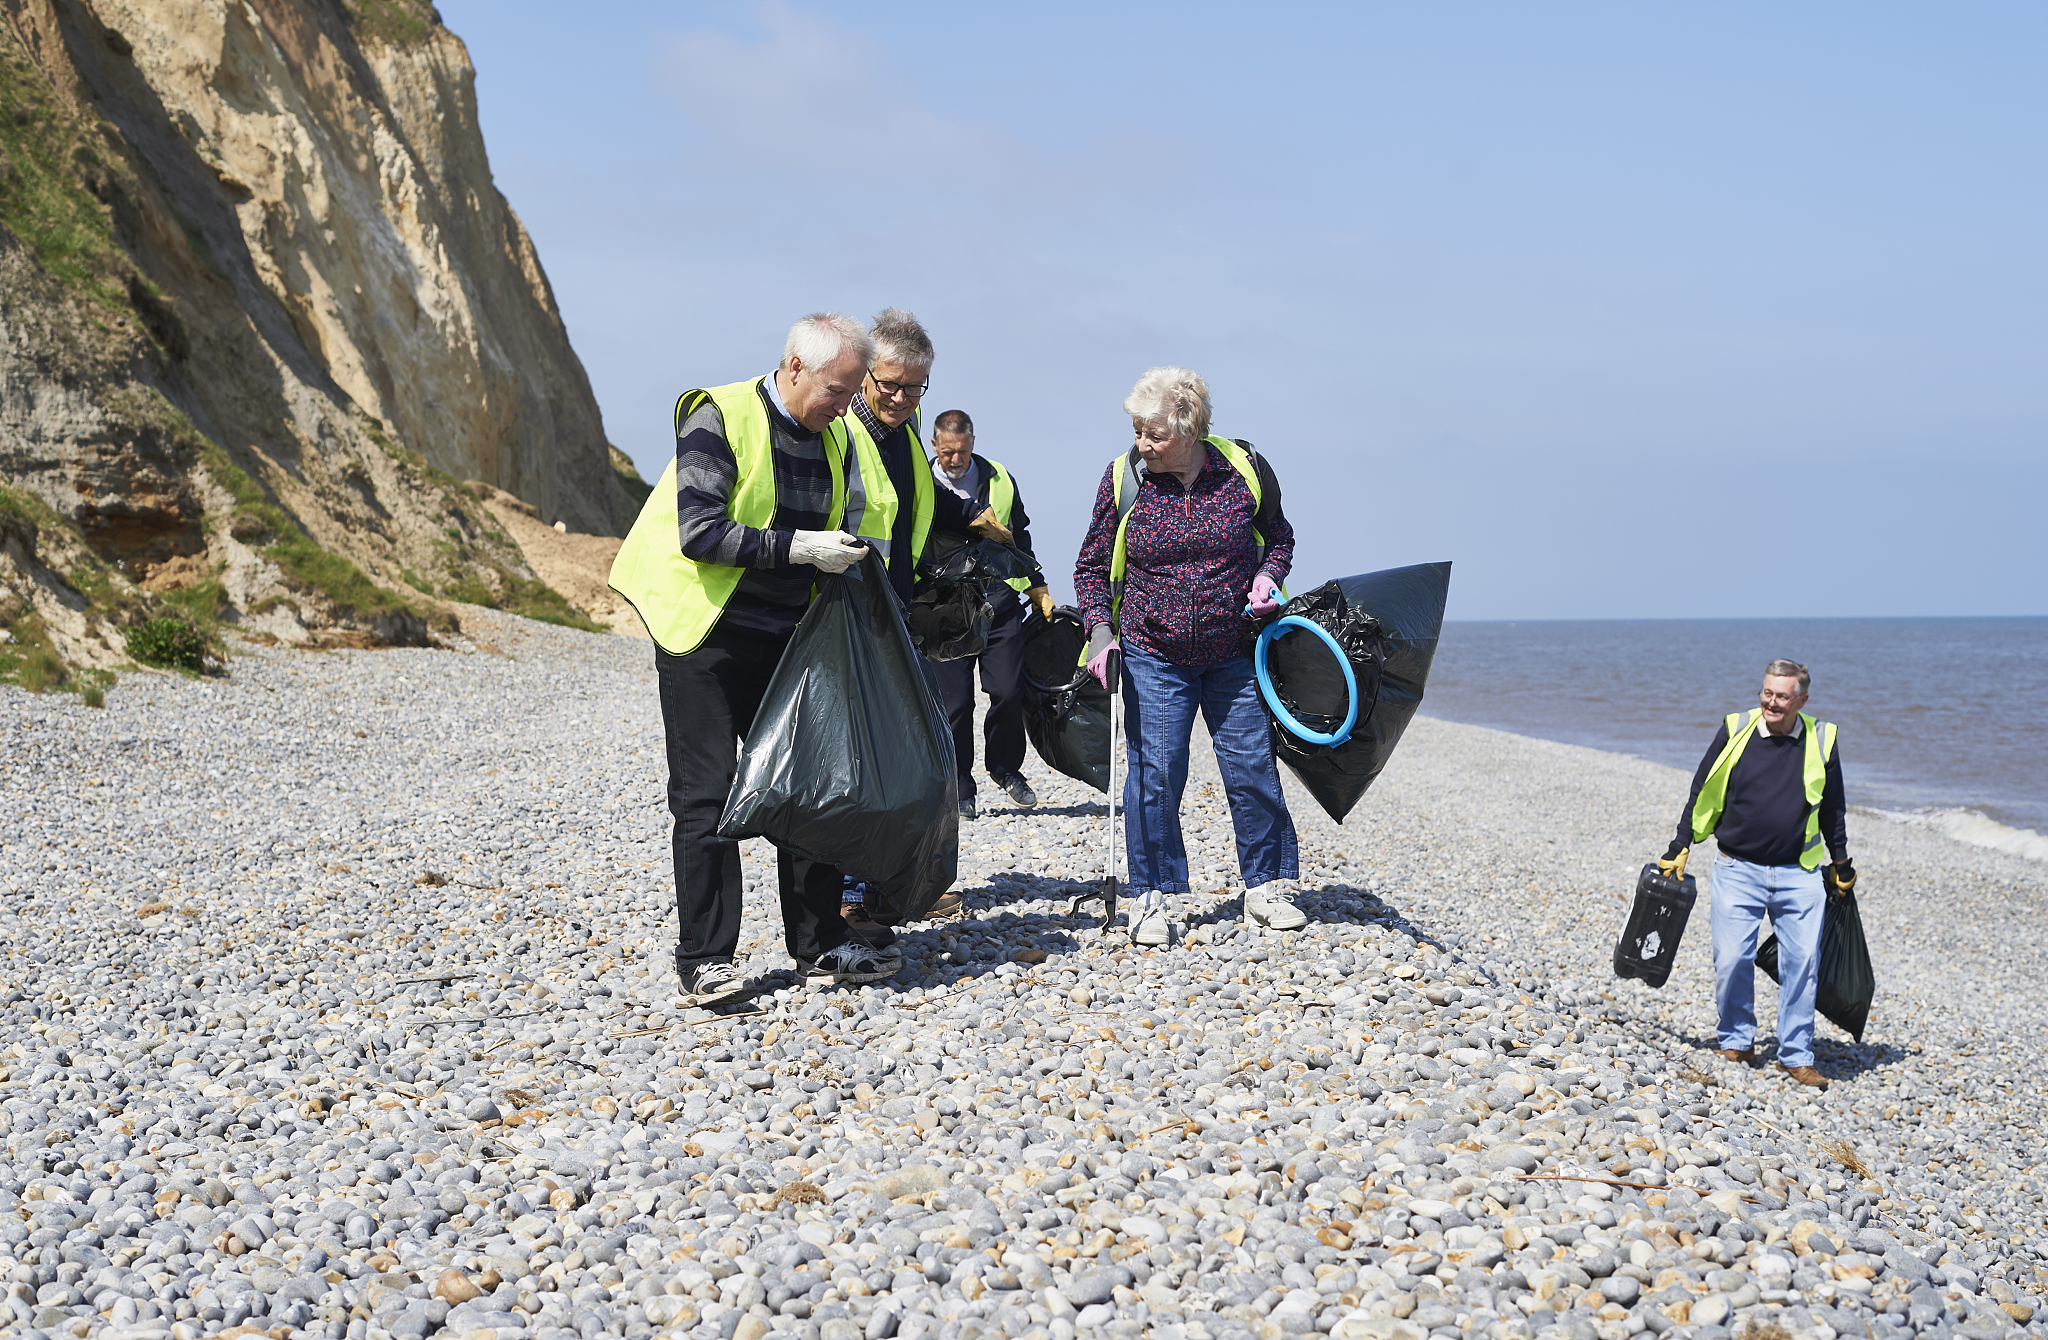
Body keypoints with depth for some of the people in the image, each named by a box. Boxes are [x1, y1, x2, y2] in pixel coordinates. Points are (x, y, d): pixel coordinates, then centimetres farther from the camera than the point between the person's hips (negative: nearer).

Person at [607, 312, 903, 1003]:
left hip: (785, 636, 7)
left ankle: (820, 944, 17)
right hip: (707, 635, -6)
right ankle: (704, 958, 4)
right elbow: (698, 532, -22)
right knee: (706, 794, -3)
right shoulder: (720, 418, -13)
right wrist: (797, 547, -23)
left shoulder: (831, 439, 8)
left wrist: (845, 556, 2)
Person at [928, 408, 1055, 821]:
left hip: (999, 601, 2)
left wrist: (1038, 590, 19)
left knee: (1008, 691, -4)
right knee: (955, 701, -2)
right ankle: (960, 789, 12)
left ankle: (1006, 768, 20)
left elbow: (1020, 539, 22)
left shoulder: (999, 479, 11)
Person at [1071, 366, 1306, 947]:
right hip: (1153, 657, -1)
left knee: (1252, 766, 3)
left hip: (1233, 654, 1)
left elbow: (1278, 535, 12)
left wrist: (1268, 575, -8)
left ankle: (1265, 886, 18)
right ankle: (1151, 896, 11)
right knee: (1153, 772, -2)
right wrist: (1100, 628, -10)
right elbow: (1092, 564, 4)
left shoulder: (1245, 469, -5)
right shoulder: (1122, 477, -5)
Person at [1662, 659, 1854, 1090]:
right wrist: (1680, 847, 7)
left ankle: (1796, 1056, 9)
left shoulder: (1821, 740, 3)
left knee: (1802, 963, -2)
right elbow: (1703, 793, 8)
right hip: (1738, 870, -1)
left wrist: (1842, 865, 21)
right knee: (1731, 961, -5)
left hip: (1799, 875, 1)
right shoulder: (1735, 731, -1)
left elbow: (1832, 808, 16)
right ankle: (1737, 1041, 15)